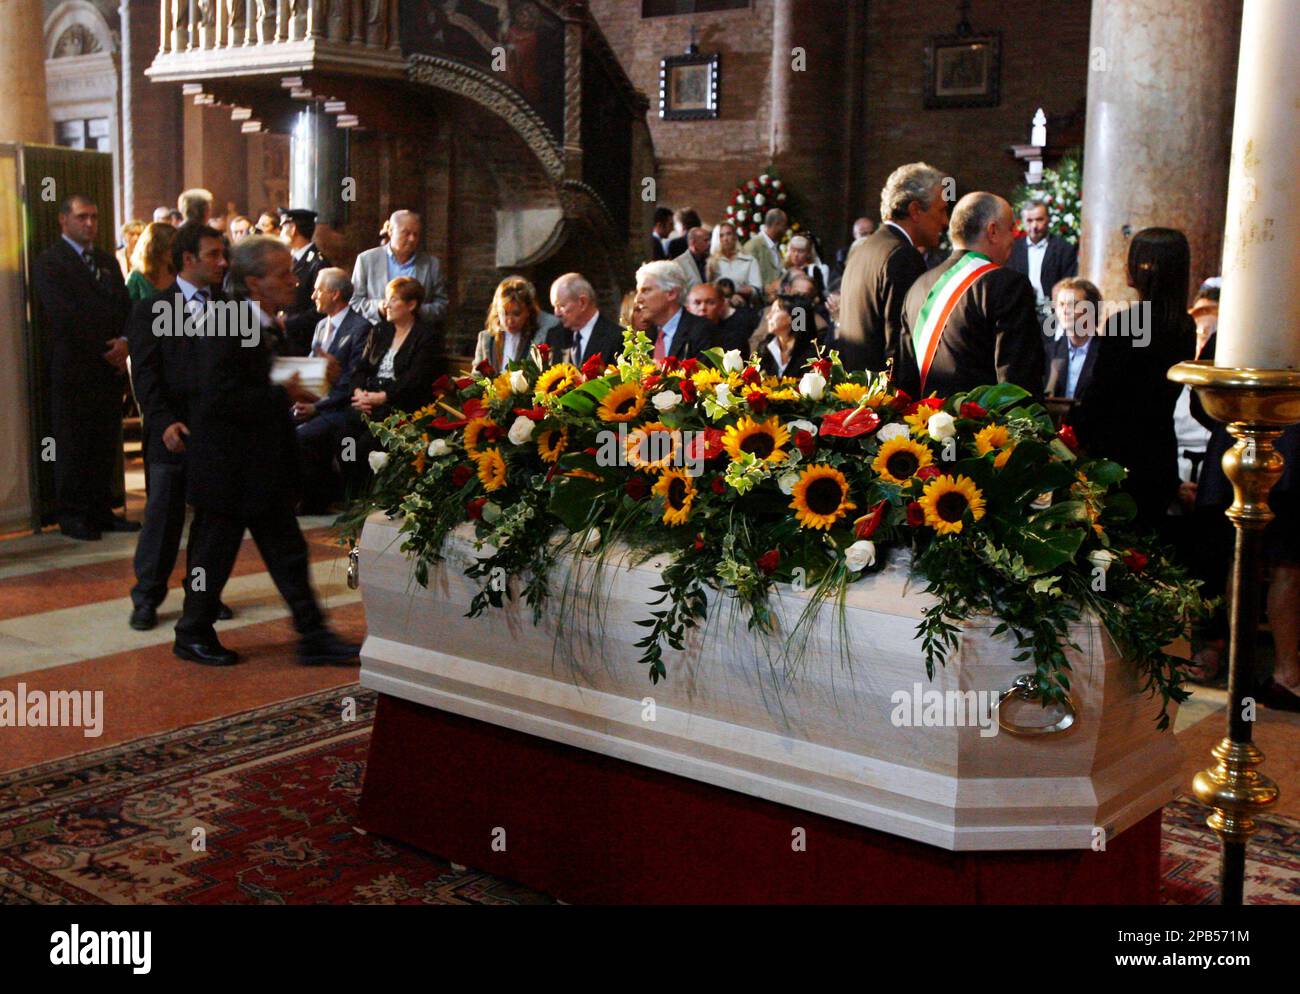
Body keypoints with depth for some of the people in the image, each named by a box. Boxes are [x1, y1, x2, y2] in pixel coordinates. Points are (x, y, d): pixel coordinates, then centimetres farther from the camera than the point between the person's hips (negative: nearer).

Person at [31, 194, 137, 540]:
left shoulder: (107, 261, 17)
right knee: (72, 447, 2)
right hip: (73, 370, -6)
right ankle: (72, 515, 11)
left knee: (106, 446, 8)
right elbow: (64, 317, -13)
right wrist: (107, 349, -11)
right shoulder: (48, 263, -4)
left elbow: (126, 307, 12)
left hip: (111, 368, 6)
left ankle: (101, 511, 16)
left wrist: (125, 341, -8)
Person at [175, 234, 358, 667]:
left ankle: (314, 636, 15)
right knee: (215, 551, 6)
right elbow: (218, 399, -26)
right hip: (229, 468, -9)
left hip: (264, 469, 9)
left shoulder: (267, 326, 11)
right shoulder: (225, 327, -19)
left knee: (288, 553, 10)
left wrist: (294, 387, 5)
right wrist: (282, 395, -21)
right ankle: (192, 635, 24)